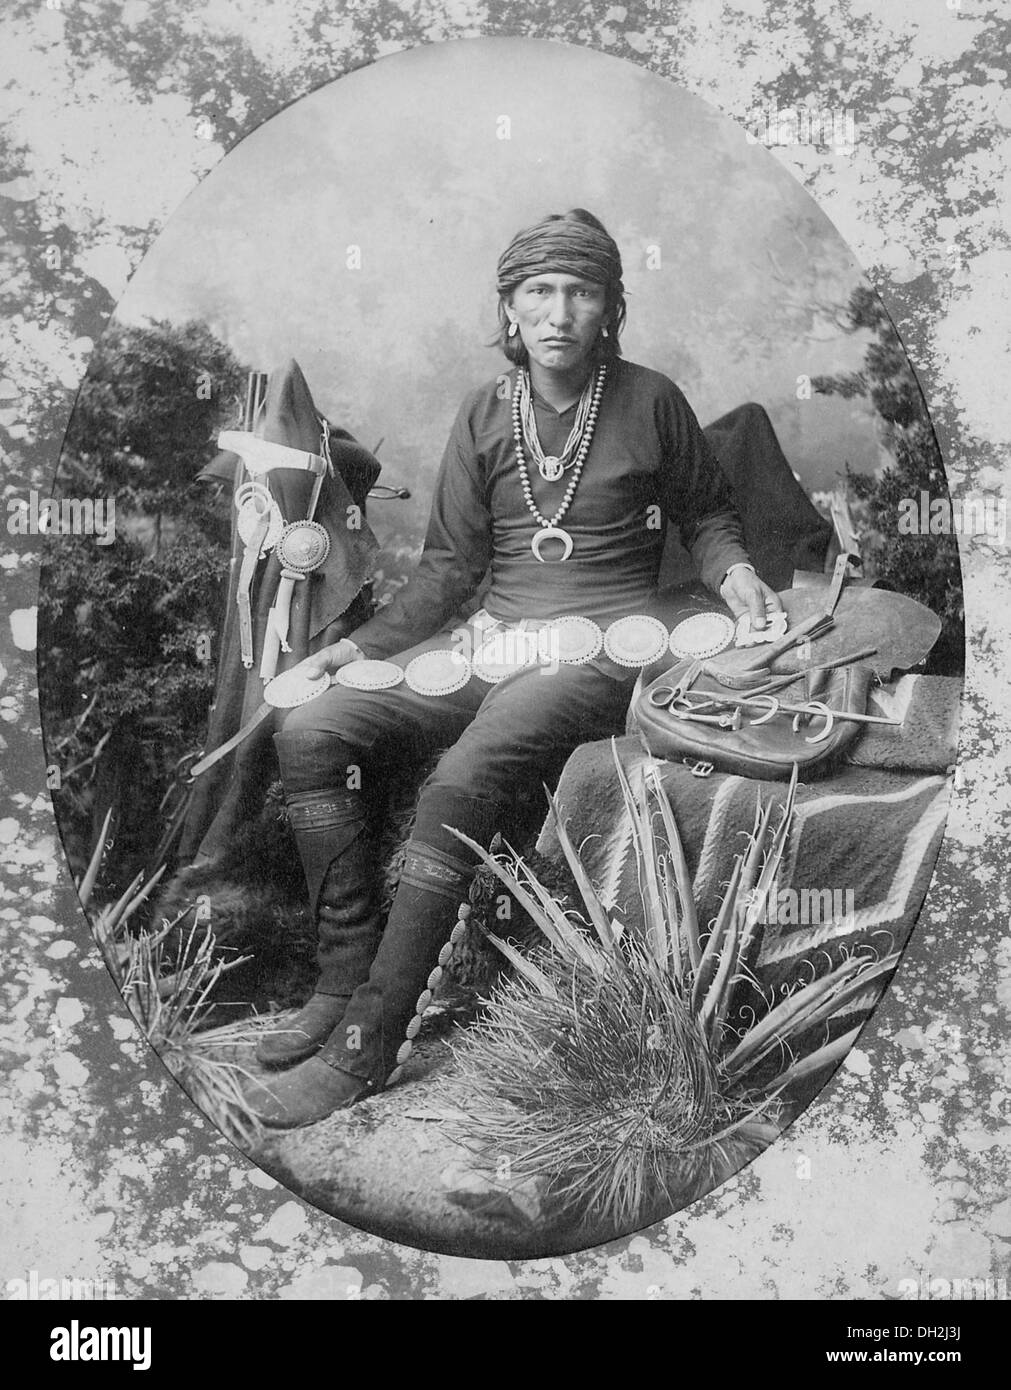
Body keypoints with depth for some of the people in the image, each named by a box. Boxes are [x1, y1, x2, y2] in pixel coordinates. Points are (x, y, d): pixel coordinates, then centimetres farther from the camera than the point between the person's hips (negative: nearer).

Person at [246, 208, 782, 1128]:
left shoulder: (650, 402, 2)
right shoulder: (486, 415, 11)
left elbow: (707, 513, 16)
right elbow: (451, 565, 12)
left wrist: (733, 570, -6)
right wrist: (362, 645, 1)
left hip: (602, 646, -5)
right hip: (490, 636, 5)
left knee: (461, 785, -32)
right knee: (311, 732, -16)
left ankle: (365, 1045, -22)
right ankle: (348, 977, -9)